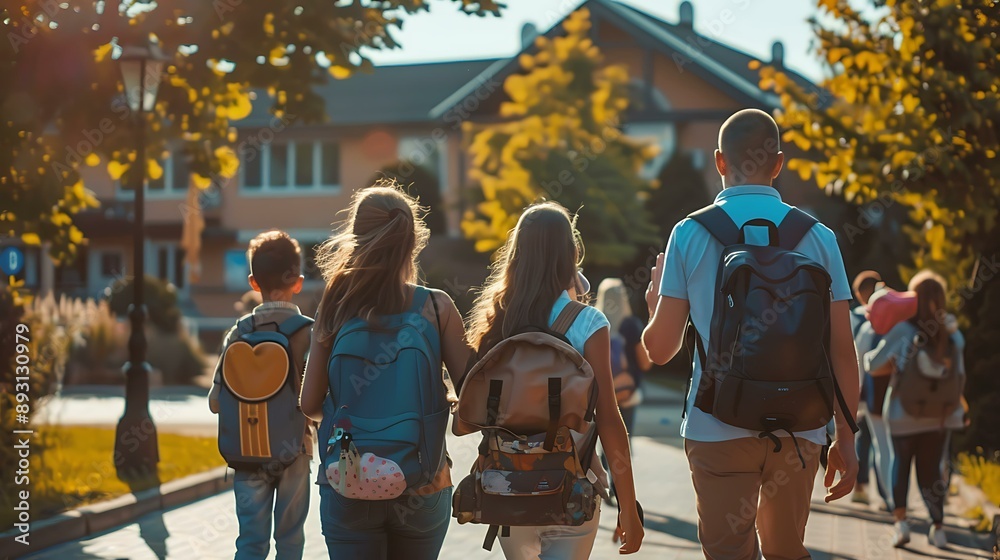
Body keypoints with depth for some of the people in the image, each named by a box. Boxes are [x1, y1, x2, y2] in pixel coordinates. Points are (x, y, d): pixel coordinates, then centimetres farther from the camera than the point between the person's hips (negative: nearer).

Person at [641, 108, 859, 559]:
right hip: (799, 432, 2)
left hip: (718, 430, -2)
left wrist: (654, 303, 21)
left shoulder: (689, 234, -1)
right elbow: (842, 350, 0)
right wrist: (846, 438, 10)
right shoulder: (817, 238, 2)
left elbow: (660, 348, -1)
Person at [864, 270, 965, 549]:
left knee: (900, 463, 15)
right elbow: (958, 373, 4)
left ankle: (900, 519, 0)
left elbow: (873, 365, -10)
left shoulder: (903, 330, -11)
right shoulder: (952, 332, -1)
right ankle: (938, 528, 9)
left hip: (905, 411, -2)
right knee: (931, 468, 13)